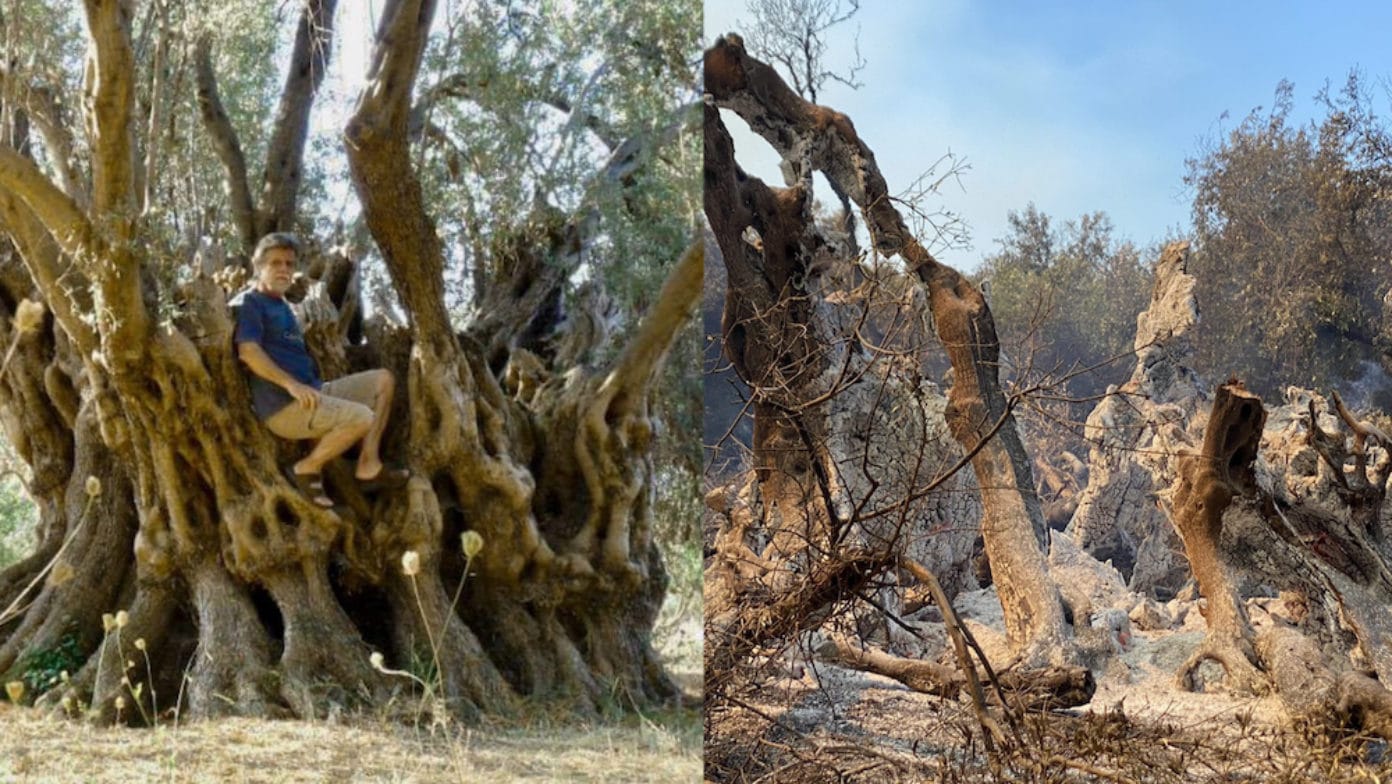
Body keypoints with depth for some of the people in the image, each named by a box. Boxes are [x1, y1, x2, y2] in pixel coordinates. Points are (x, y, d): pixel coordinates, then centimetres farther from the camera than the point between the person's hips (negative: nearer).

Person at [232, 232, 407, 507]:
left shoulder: (284, 308, 26)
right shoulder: (248, 304, -3)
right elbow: (248, 352, -19)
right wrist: (292, 384, -26)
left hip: (310, 393, 9)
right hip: (284, 406, -9)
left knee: (382, 380, 4)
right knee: (361, 417, -27)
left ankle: (369, 464, -4)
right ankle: (308, 469, -9)